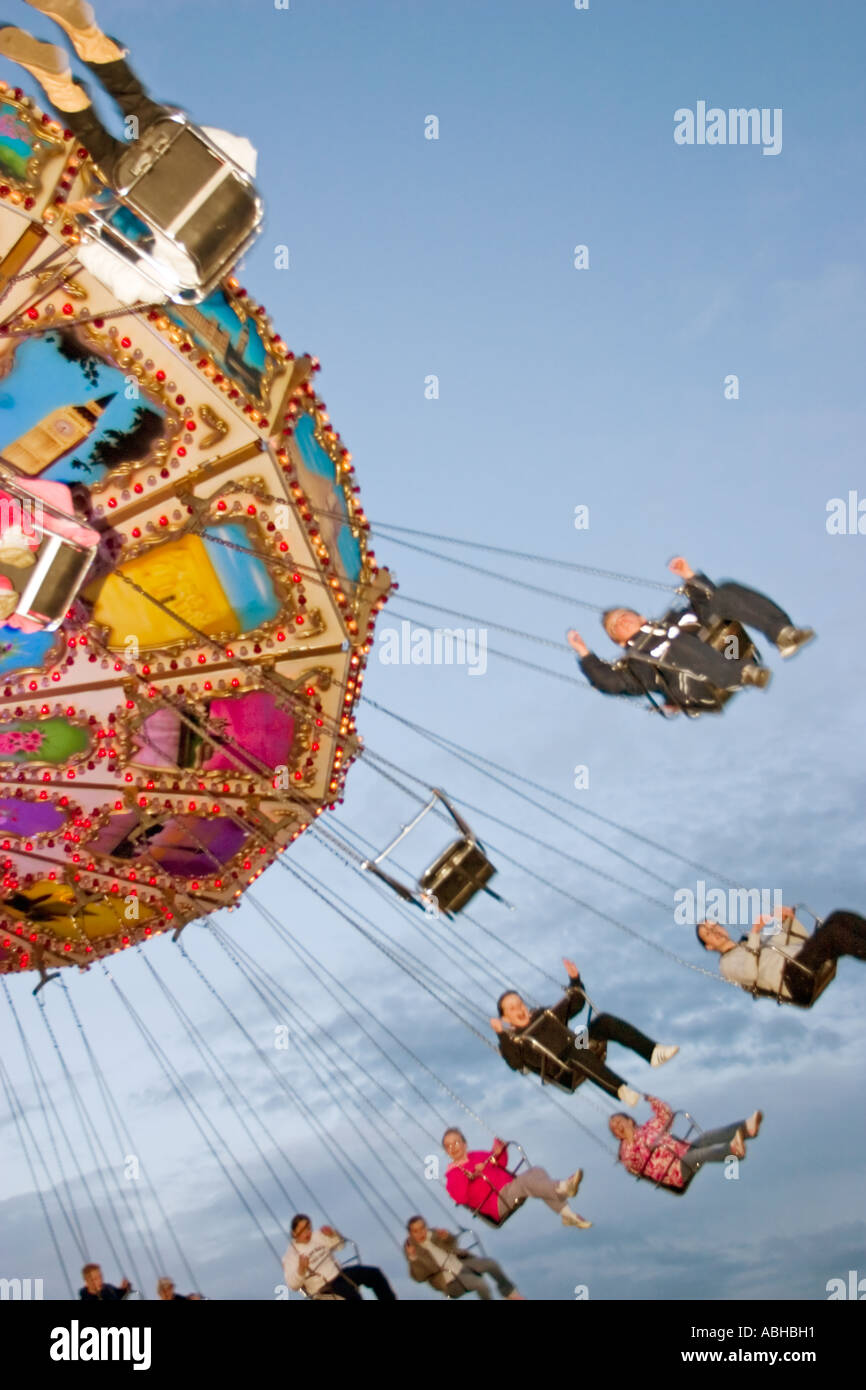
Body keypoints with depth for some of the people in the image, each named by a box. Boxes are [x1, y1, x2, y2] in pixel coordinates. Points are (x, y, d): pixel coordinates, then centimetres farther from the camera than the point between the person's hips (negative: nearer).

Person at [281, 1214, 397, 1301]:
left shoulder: (317, 1236, 6)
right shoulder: (291, 1255, -11)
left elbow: (340, 1244, 16)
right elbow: (293, 1284, -19)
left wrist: (332, 1234, -5)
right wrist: (301, 1269, -38)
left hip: (337, 1273, 7)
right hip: (323, 1287, -7)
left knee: (373, 1273, -4)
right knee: (351, 1292, -34)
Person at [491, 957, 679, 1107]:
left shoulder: (543, 1015, 26)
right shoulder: (511, 1039, 7)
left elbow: (575, 1004, 32)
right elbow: (515, 1062, -14)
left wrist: (574, 979, 18)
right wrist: (501, 1035, -25)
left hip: (580, 1049, 6)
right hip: (563, 1071, -6)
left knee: (604, 1020, -17)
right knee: (576, 1050, -40)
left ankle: (653, 1052, -27)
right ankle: (620, 1089, -50)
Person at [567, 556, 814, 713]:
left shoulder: (675, 618, 38)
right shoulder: (633, 662, 23)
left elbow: (708, 604, 35)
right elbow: (609, 681, 5)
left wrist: (690, 577, 26)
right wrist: (585, 655, 0)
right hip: (700, 689, -5)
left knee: (726, 593, -5)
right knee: (675, 646, -37)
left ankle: (783, 635, -22)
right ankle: (745, 674, -49)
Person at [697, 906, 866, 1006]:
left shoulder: (760, 939, 35)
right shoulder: (726, 964, 13)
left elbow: (804, 940, 30)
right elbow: (750, 973, -11)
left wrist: (789, 920, 13)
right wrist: (754, 933, -14)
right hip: (796, 979, -7)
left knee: (840, 918, -16)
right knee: (833, 931, -28)